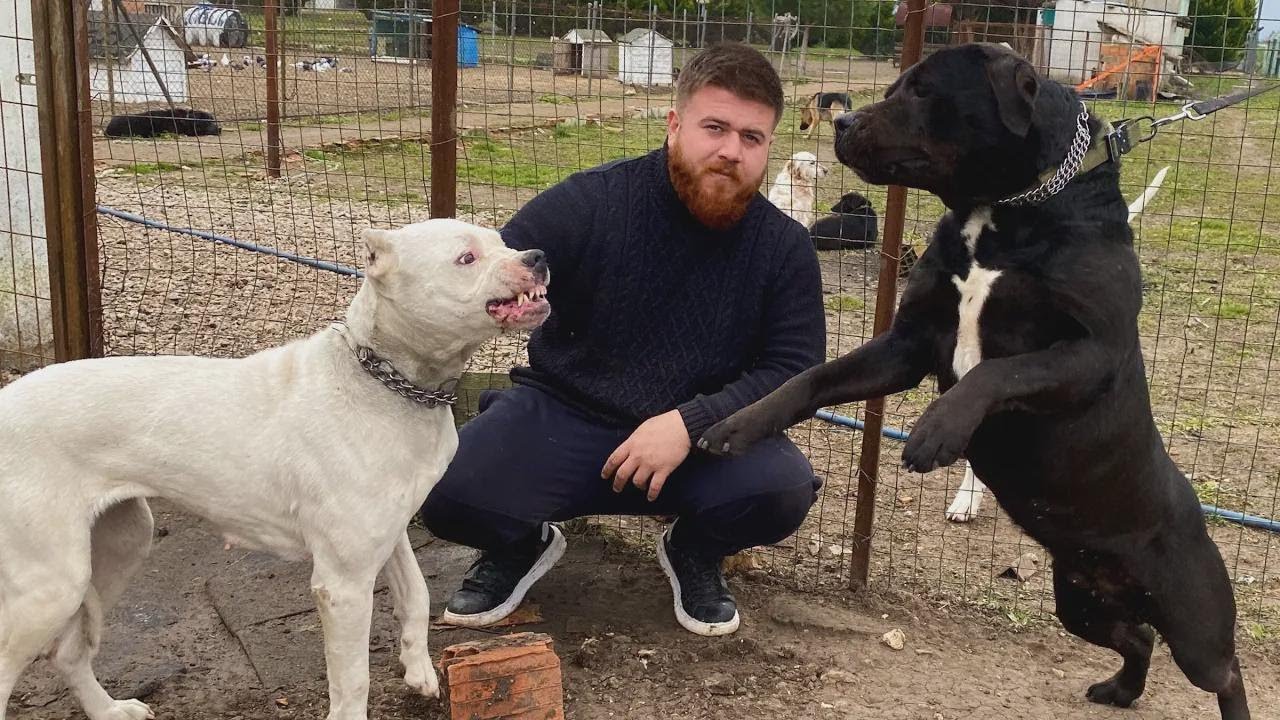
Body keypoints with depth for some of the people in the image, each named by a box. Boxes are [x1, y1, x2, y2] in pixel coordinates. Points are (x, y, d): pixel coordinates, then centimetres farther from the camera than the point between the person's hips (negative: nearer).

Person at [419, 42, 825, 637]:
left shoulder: (784, 247, -4)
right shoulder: (590, 203, -10)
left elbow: (793, 368, -6)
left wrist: (690, 422, -22)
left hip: (701, 438, 1)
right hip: (563, 416, -1)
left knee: (784, 488, -28)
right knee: (448, 494, -25)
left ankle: (694, 552, 10)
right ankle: (520, 545, 14)